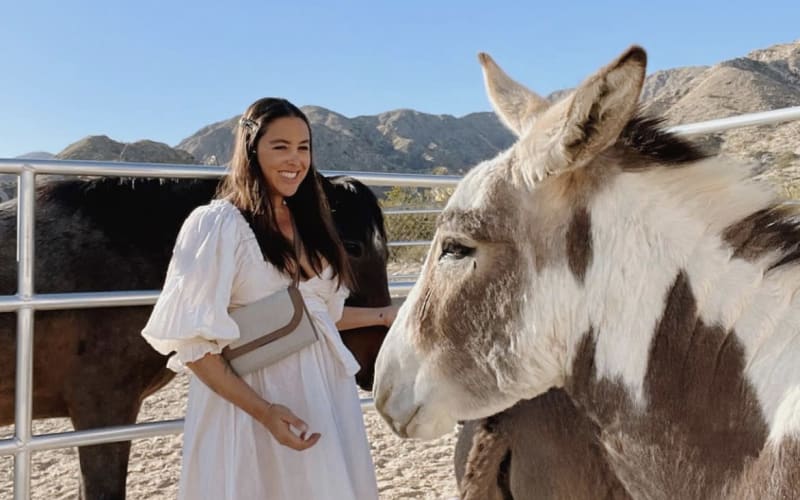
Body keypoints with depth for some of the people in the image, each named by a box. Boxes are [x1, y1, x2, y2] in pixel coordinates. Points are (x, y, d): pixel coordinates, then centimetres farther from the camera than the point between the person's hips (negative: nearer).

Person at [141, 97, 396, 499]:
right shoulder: (217, 223, -13)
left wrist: (384, 315, 17)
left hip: (326, 389, 7)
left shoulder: (308, 223, 8)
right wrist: (263, 411, -20)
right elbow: (192, 342, -15)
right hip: (254, 400, -6)